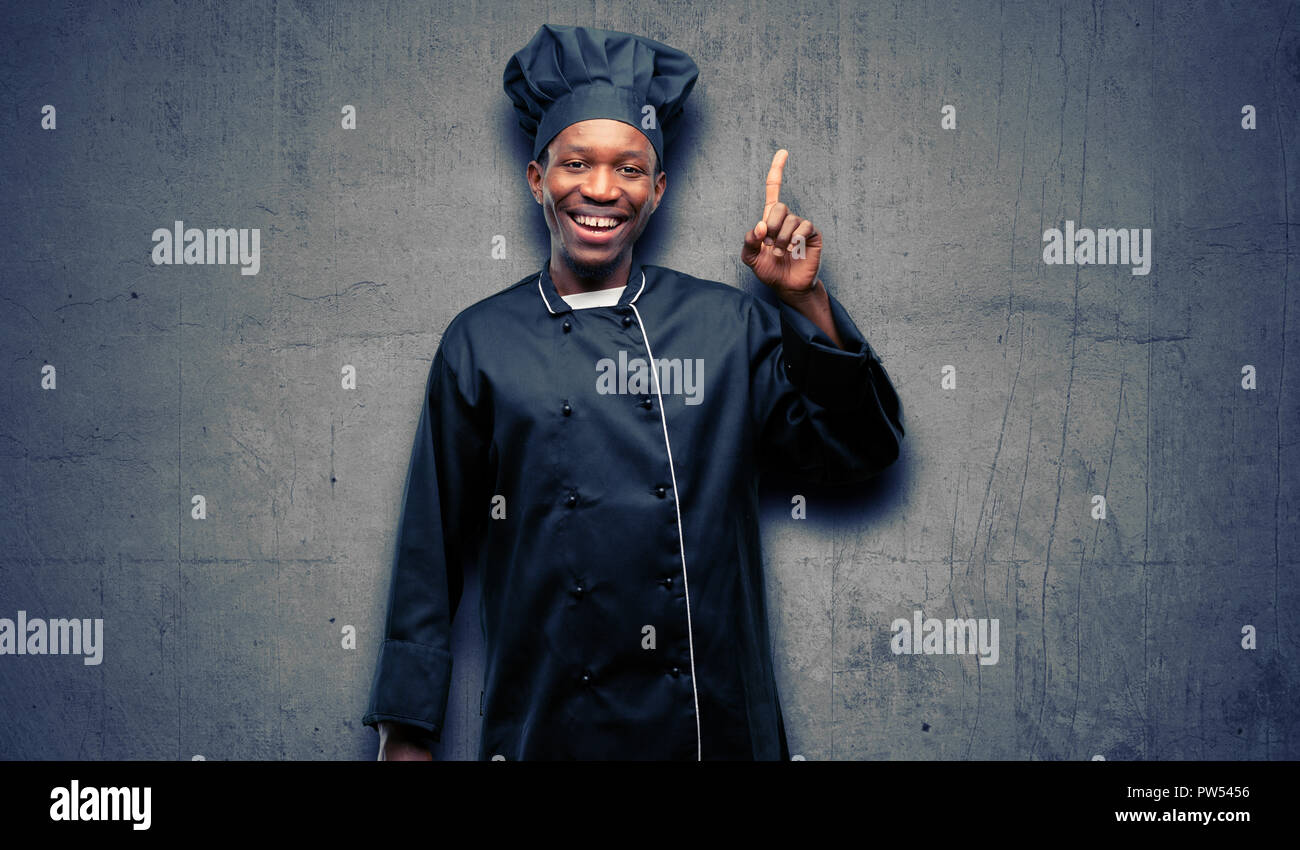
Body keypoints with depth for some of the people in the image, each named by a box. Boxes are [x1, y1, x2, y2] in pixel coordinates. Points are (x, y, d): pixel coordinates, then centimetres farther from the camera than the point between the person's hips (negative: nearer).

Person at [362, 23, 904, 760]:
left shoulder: (729, 325, 2)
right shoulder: (481, 342, 0)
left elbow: (860, 452, 3)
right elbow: (432, 551, 3)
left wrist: (806, 303, -8)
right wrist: (406, 731, 1)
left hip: (716, 724, 1)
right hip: (545, 726, -1)